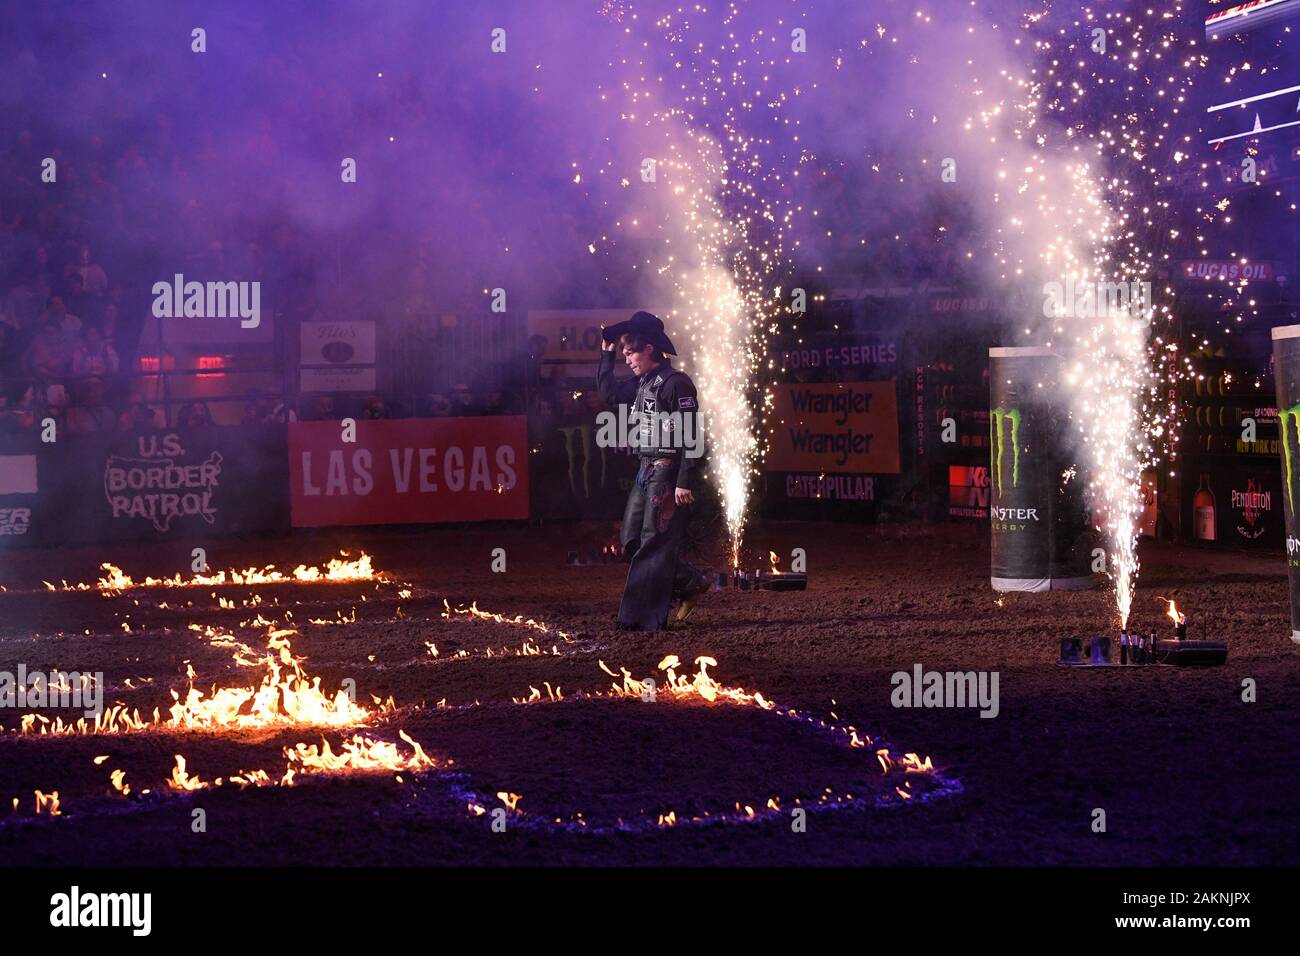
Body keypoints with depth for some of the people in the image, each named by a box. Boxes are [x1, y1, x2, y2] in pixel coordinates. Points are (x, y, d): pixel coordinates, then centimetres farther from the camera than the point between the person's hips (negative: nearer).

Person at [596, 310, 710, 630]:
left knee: (654, 543, -6)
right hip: (646, 471, 10)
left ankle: (646, 617, -2)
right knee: (632, 538, 11)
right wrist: (606, 354, 16)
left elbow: (691, 436, -18)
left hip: (667, 472, -10)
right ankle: (690, 583, 18)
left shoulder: (676, 383, -15)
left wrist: (685, 482, -22)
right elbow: (609, 393, 25)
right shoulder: (644, 382, 11)